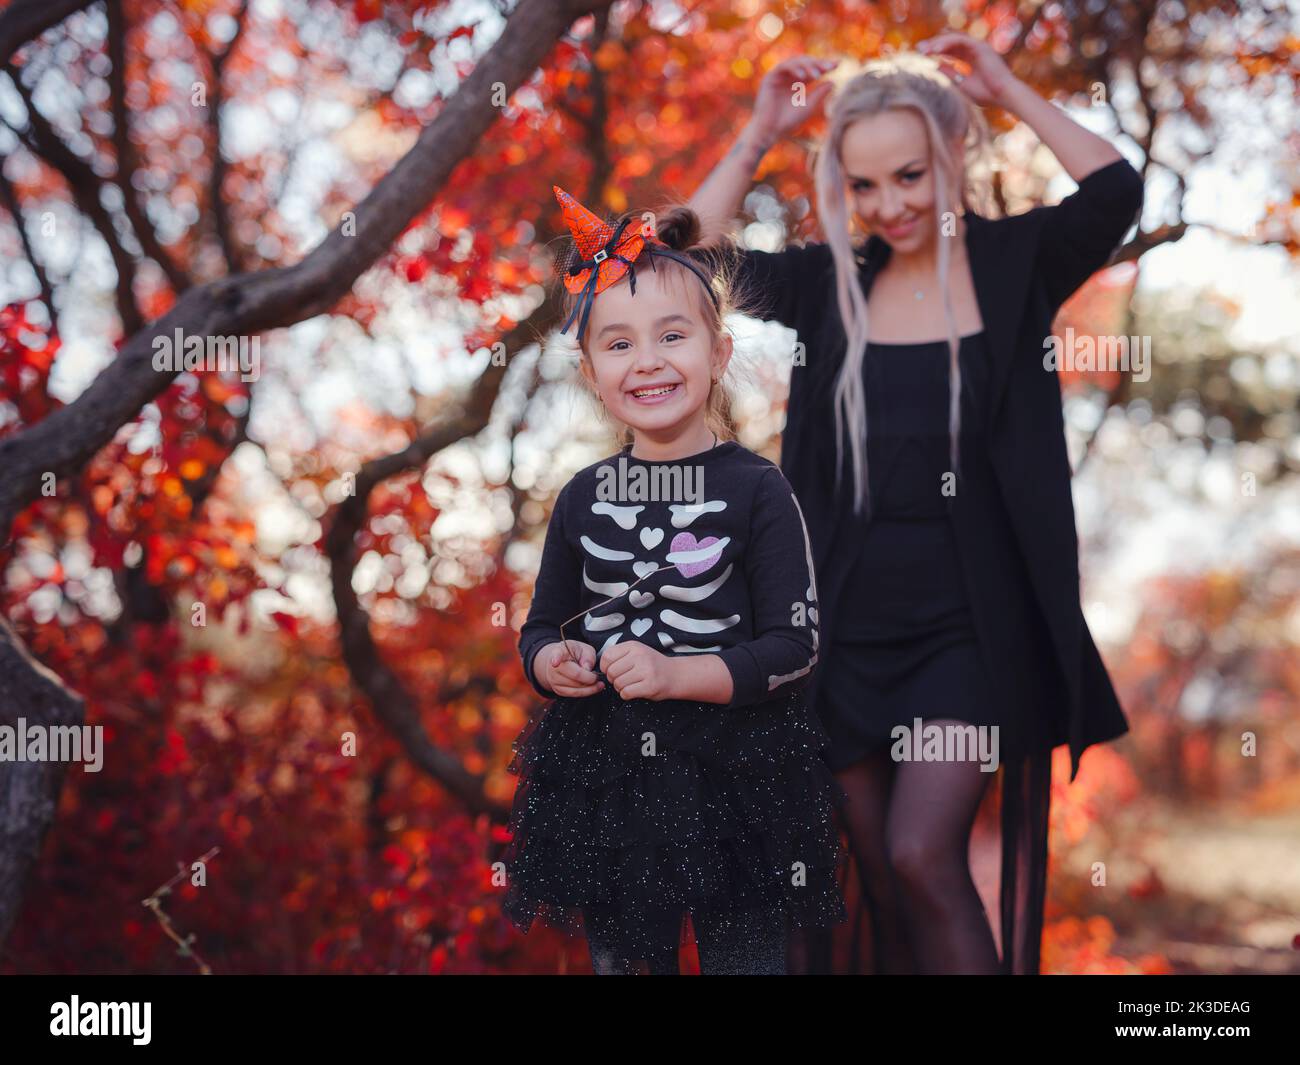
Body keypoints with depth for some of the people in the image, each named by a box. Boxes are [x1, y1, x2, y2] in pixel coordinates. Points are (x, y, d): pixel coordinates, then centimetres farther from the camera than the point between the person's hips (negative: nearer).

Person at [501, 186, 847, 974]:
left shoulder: (756, 489, -8)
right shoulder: (585, 496, 4)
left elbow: (795, 647, -11)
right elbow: (543, 625, 14)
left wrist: (677, 675, -20)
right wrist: (553, 662, -8)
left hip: (734, 784, -3)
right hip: (605, 779, 4)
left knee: (743, 954, 8)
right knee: (622, 957, 17)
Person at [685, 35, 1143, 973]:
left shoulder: (1015, 263, 0)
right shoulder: (833, 281, 7)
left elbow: (1116, 191, -16)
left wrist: (1008, 89, -9)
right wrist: (762, 134, 1)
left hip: (972, 624, -4)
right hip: (855, 625, 4)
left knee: (923, 856, -16)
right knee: (881, 886, 9)